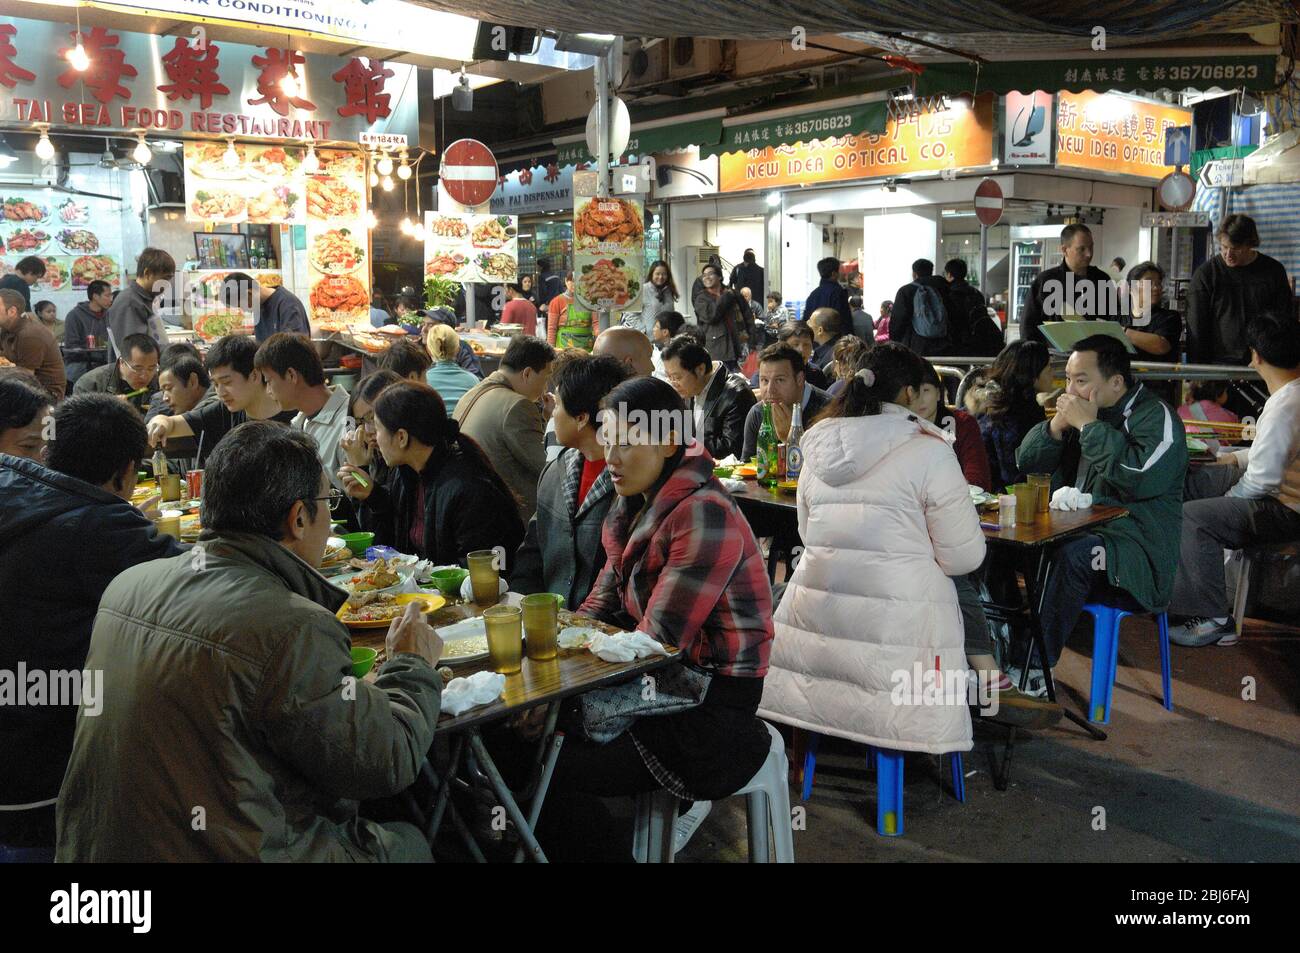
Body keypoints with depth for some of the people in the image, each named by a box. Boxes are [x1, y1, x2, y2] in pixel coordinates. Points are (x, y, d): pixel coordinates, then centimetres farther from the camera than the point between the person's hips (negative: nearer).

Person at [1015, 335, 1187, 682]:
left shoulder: (1155, 417, -7)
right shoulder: (1079, 411, 14)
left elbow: (1139, 477, -27)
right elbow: (1025, 462, 14)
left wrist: (1089, 425, -18)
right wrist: (1058, 425, -3)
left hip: (1134, 556, -7)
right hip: (1073, 533, 7)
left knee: (1073, 554, -36)